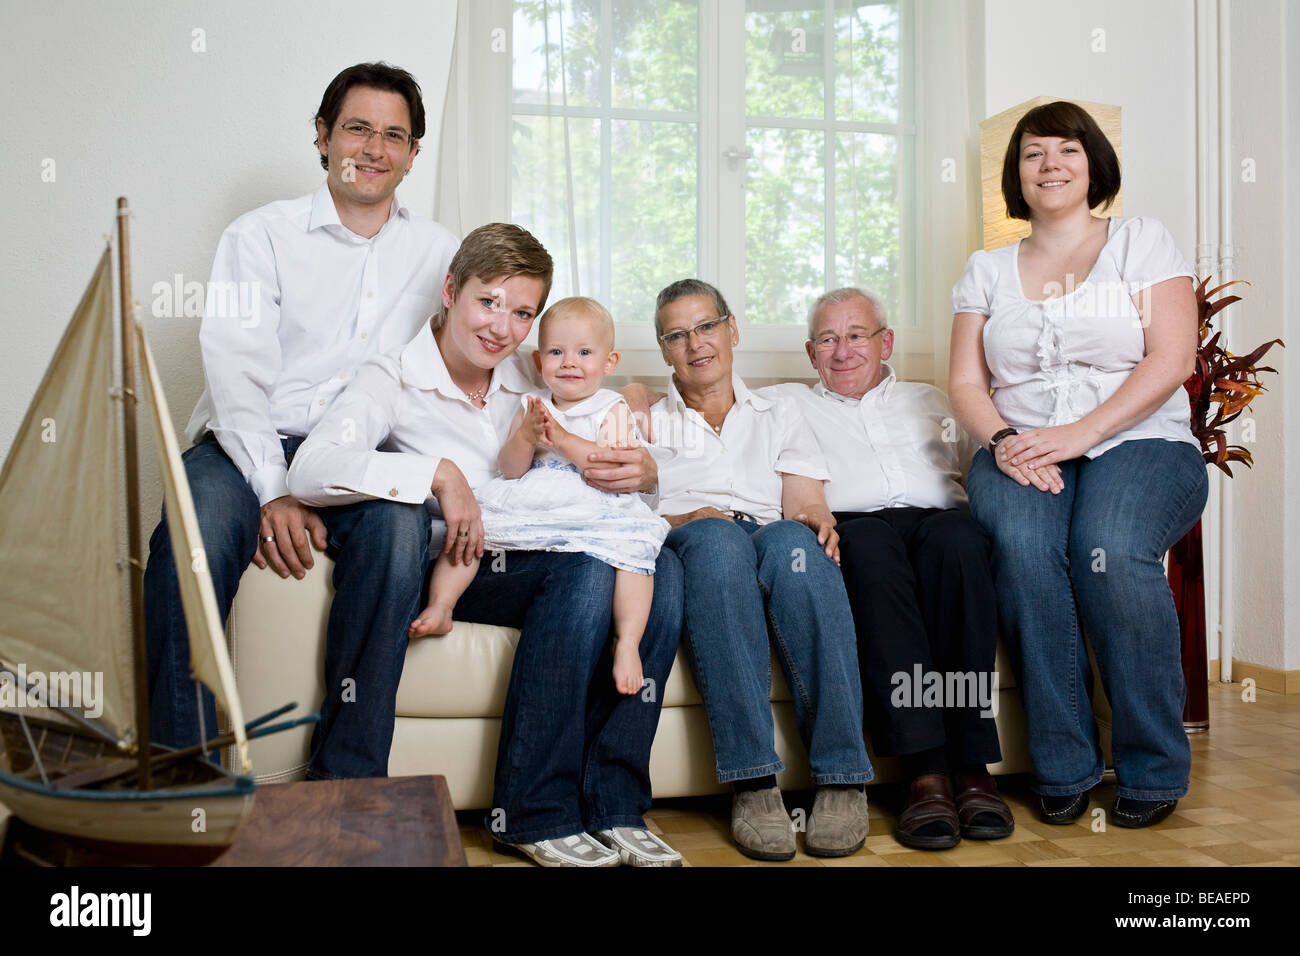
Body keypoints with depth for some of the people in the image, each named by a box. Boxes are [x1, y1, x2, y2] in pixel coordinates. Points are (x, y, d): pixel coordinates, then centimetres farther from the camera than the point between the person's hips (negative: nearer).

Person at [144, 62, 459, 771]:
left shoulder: (437, 252, 16)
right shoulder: (260, 235, 7)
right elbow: (237, 374, -6)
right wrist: (275, 493, -21)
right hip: (249, 448, -1)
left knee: (400, 521, -34)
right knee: (196, 527, -34)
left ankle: (348, 778, -26)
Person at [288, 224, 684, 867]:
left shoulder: (535, 385, 12)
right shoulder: (395, 379, -3)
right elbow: (309, 470, -22)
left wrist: (644, 476, -12)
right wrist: (439, 472, -30)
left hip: (530, 564, 5)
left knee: (659, 566, -21)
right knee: (587, 567, -30)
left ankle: (612, 806, -18)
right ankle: (533, 811, -21)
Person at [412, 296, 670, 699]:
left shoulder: (612, 410, 4)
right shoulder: (530, 407, 15)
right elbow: (510, 470, 7)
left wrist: (563, 438, -17)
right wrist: (526, 436, -13)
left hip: (595, 512, -4)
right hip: (527, 508, 4)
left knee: (630, 544, -31)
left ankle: (627, 642, -32)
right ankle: (440, 605, -10)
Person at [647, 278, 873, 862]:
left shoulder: (778, 418, 27)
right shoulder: (648, 425, 24)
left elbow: (808, 508, 12)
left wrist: (818, 521, -12)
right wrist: (685, 519, -12)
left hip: (775, 542, 1)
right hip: (687, 558, -1)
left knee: (792, 540, -37)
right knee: (716, 535, -38)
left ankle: (841, 777, -38)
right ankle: (752, 782, -44)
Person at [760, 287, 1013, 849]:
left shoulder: (929, 400, 34)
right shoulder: (787, 404, 30)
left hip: (940, 517, 2)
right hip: (853, 525, -1)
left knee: (958, 538, -35)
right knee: (872, 548, -38)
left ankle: (971, 765, -37)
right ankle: (925, 772, -43)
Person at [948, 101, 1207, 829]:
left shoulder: (1142, 241, 11)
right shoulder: (987, 270, 19)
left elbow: (1172, 360, -2)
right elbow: (966, 382, 10)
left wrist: (1080, 432, -15)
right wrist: (1004, 440, -13)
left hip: (1139, 442, -2)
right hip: (1021, 449, 2)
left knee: (1110, 549, -34)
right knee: (1022, 544, -33)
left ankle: (1155, 769, -16)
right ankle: (1065, 768, -20)